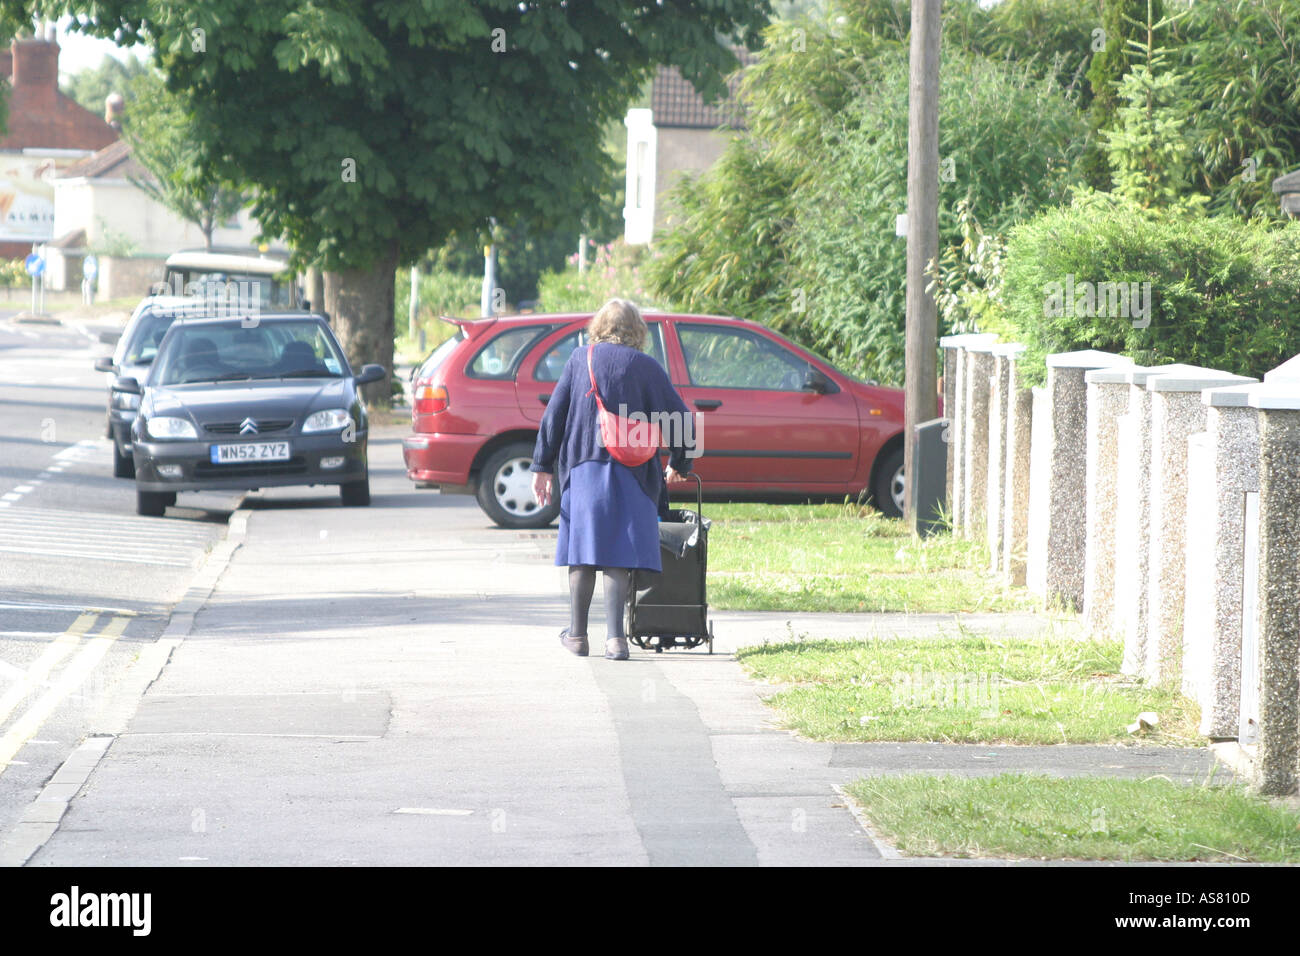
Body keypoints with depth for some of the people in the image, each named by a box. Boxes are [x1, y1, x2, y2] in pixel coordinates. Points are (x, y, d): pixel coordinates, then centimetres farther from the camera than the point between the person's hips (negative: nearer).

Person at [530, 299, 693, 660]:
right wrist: (678, 465, 18)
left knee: (583, 551, 8)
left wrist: (543, 466, 8)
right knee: (619, 553, -1)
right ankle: (614, 636, -9)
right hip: (630, 475, -1)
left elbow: (554, 414, 4)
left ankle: (577, 634, 15)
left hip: (582, 469, 1)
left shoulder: (579, 360, 5)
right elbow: (680, 418, 3)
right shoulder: (646, 367, 1)